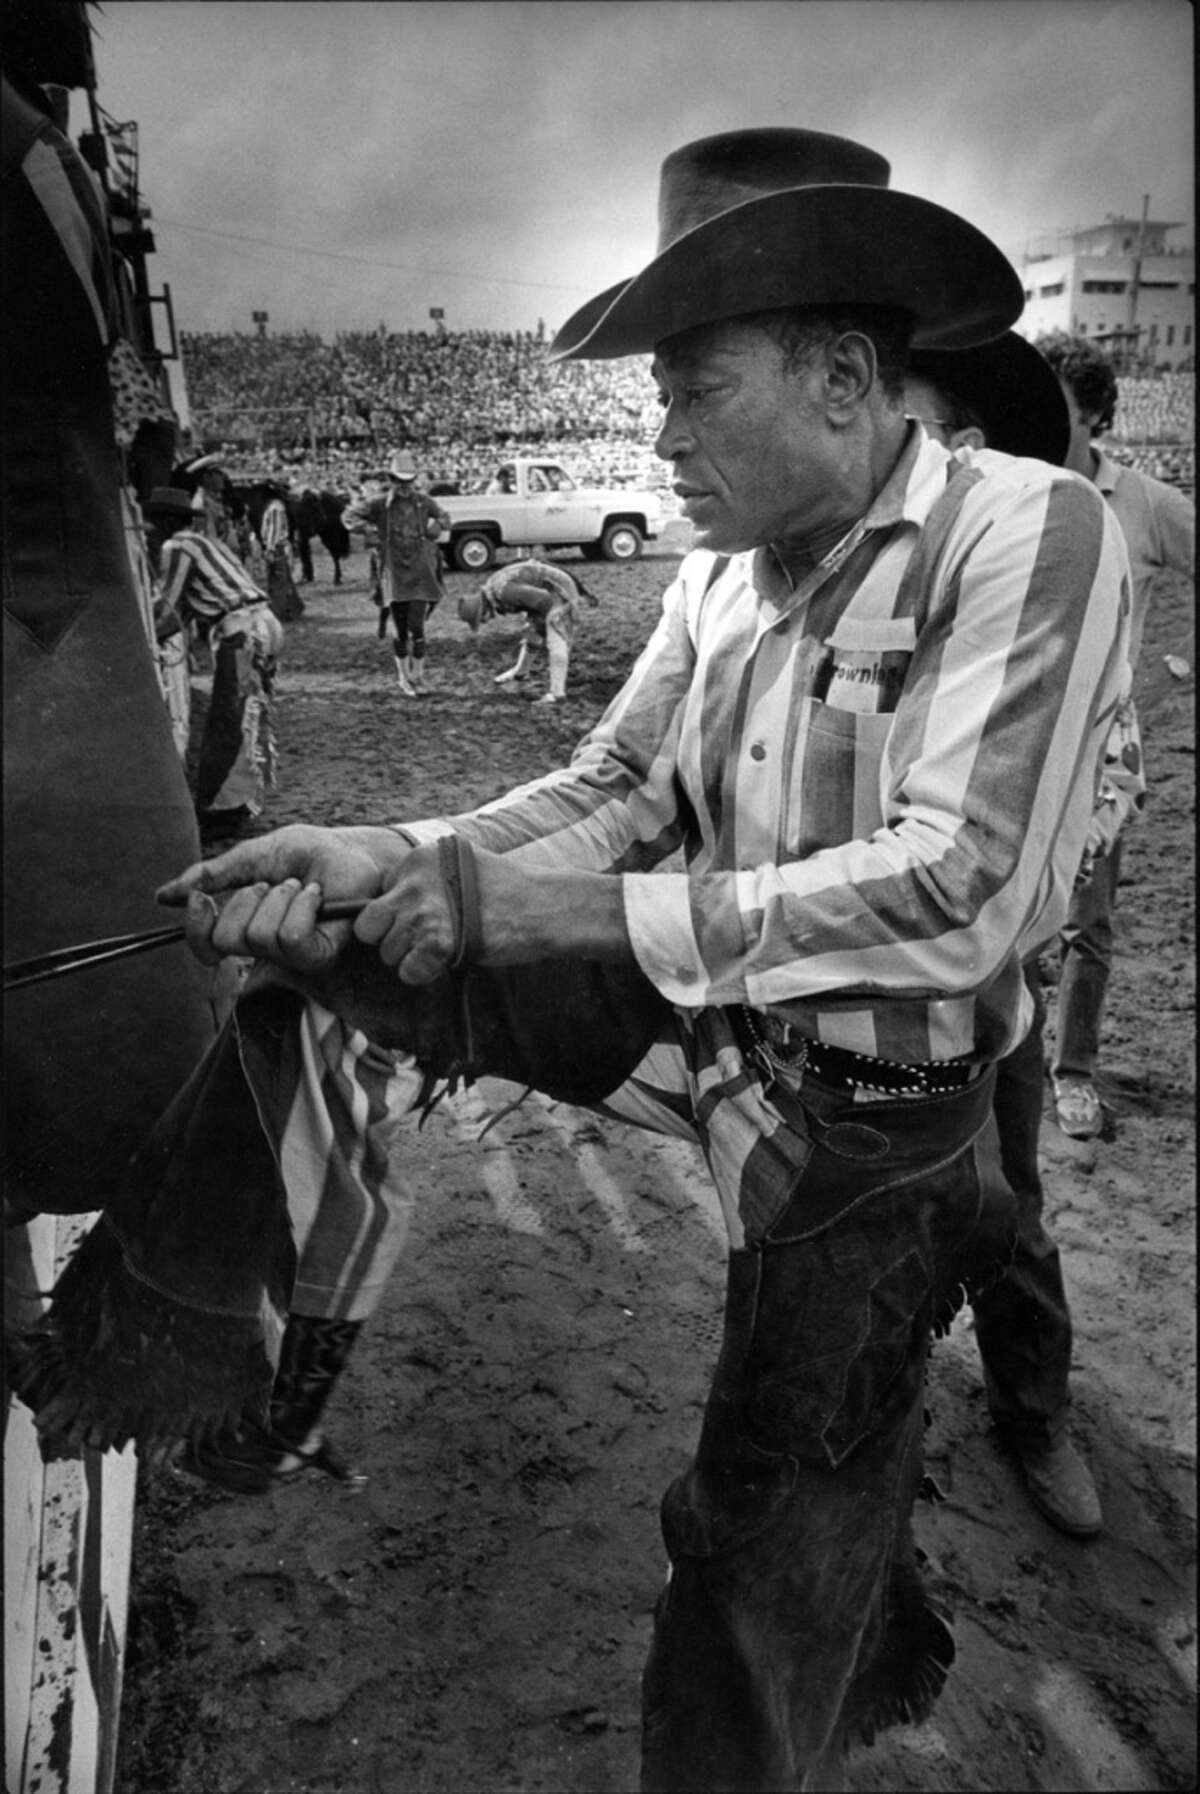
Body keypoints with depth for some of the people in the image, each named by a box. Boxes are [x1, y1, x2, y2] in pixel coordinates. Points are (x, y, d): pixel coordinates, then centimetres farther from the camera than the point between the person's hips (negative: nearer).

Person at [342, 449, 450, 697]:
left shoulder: (424, 502, 1)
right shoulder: (380, 505, -2)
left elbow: (445, 520, 18)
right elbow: (348, 515, 8)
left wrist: (436, 526, -3)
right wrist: (367, 528, -7)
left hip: (421, 573, 0)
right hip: (395, 573, 0)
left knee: (416, 627, -9)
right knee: (401, 631, 5)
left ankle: (417, 677, 7)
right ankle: (403, 679, 20)